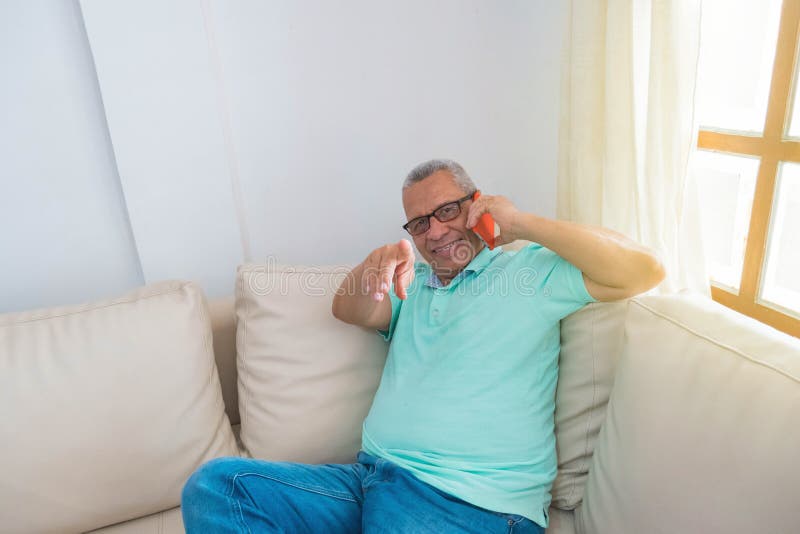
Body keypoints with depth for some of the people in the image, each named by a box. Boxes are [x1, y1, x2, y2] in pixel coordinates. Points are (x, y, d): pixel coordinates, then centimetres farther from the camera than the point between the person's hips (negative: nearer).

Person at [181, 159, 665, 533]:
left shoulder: (532, 272, 2)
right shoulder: (415, 283, 20)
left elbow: (645, 271, -8)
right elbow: (350, 310, 7)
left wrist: (520, 223, -8)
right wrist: (377, 264, -15)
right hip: (372, 477, 7)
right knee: (216, 485, -8)